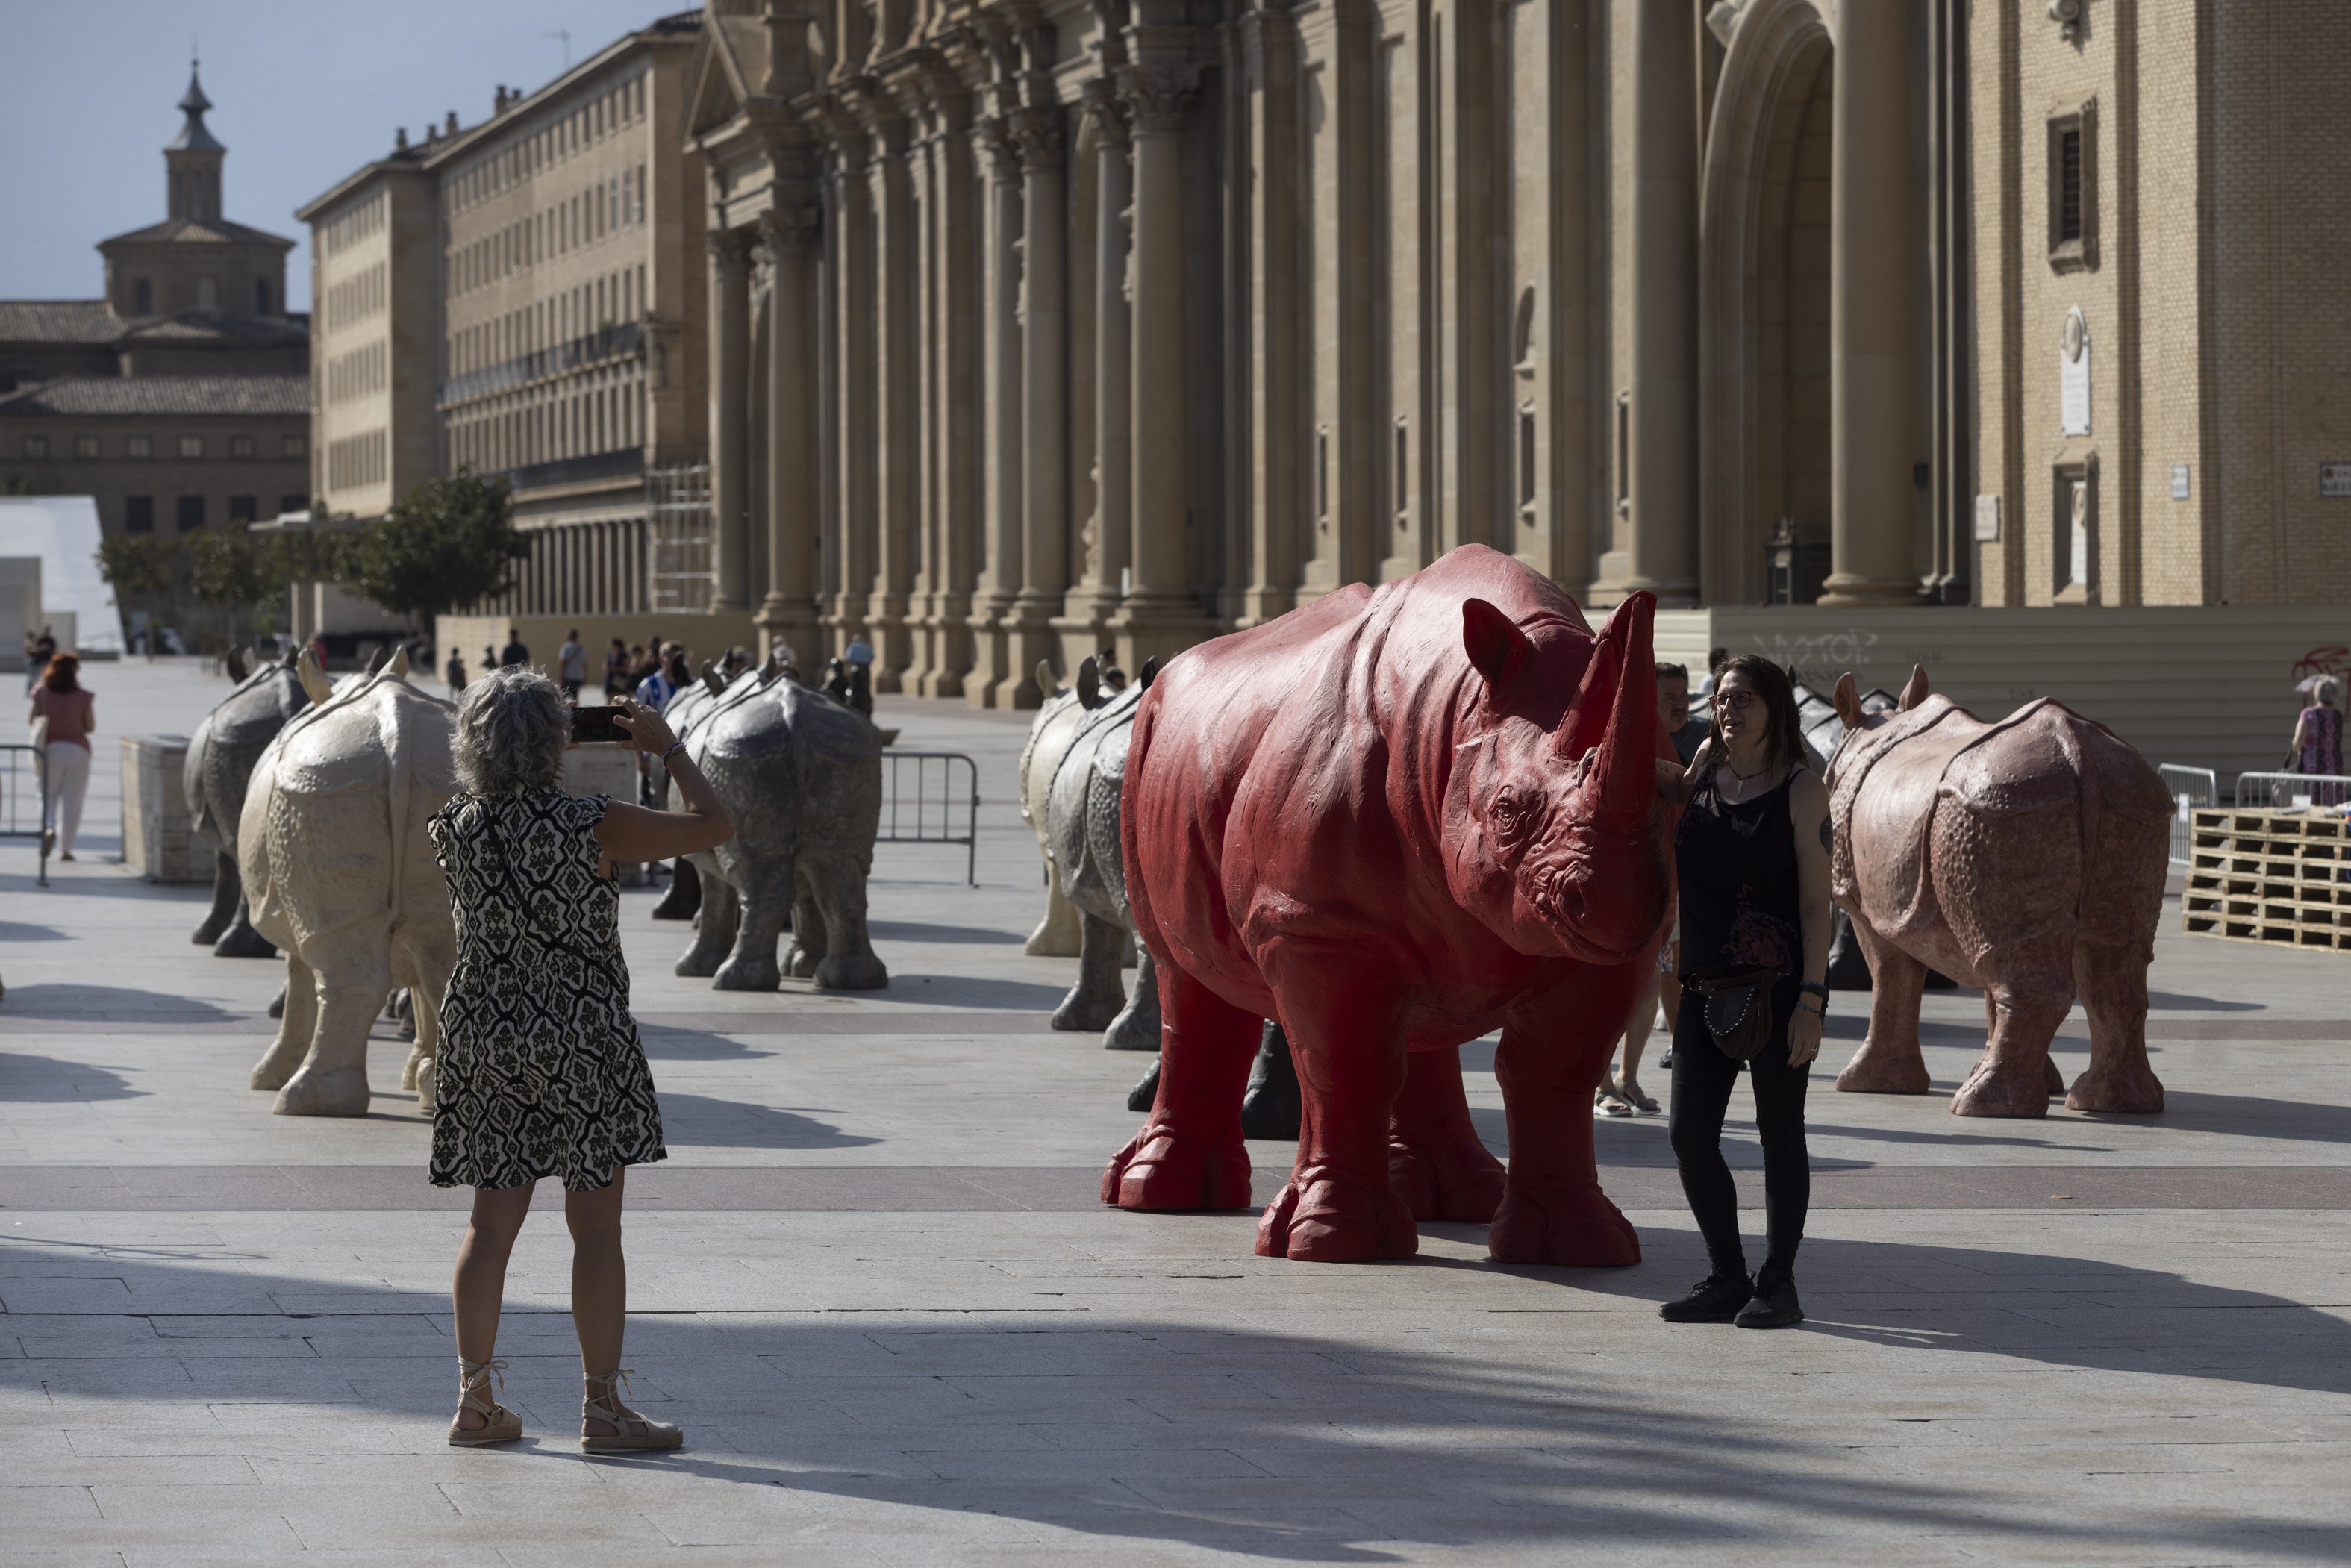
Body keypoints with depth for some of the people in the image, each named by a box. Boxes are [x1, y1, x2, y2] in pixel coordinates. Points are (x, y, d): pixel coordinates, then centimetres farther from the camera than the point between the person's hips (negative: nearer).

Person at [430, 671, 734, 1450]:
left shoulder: (456, 831, -3)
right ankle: (603, 1408, 5)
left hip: (485, 1033, 4)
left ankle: (475, 1401, 13)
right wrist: (666, 748, 5)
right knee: (596, 1228, 3)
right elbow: (714, 826, -8)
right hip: (581, 1038, -4)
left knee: (492, 1225, 10)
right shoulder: (592, 826, -16)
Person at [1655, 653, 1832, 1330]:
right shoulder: (1702, 774, 10)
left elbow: (1816, 900, -8)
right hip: (1708, 986, 6)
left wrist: (1811, 999, -16)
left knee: (1779, 1133, 2)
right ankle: (1728, 1279, 14)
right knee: (1689, 1133, 2)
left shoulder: (1800, 791, -5)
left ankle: (1779, 1284, 10)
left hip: (1779, 986, -6)